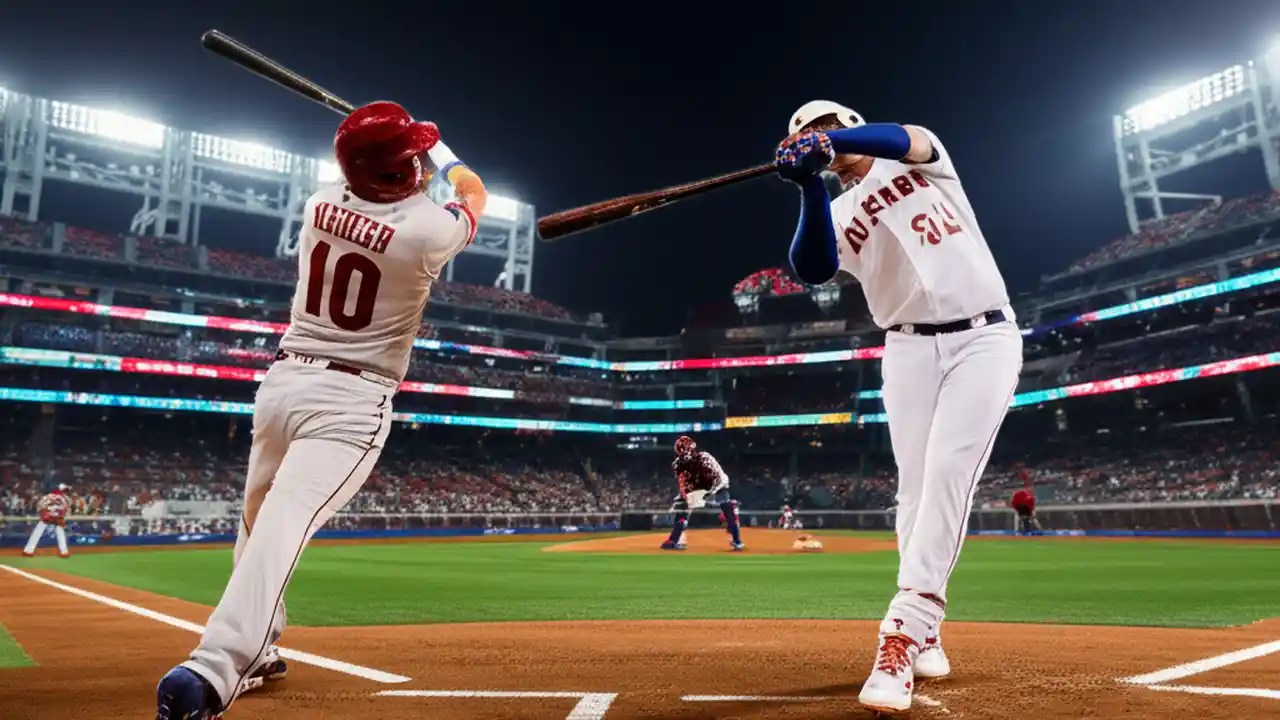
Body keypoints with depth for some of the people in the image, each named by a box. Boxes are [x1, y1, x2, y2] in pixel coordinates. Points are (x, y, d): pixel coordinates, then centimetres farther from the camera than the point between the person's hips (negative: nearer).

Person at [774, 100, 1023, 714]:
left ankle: (903, 631, -21)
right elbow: (813, 269, -15)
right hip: (910, 349, 2)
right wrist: (811, 185, -27)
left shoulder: (923, 162, 9)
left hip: (985, 338, -2)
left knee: (947, 474, -17)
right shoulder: (837, 214, 8)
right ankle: (925, 636, 7)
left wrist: (833, 140, -33)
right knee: (915, 487, -3)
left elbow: (908, 140, -18)